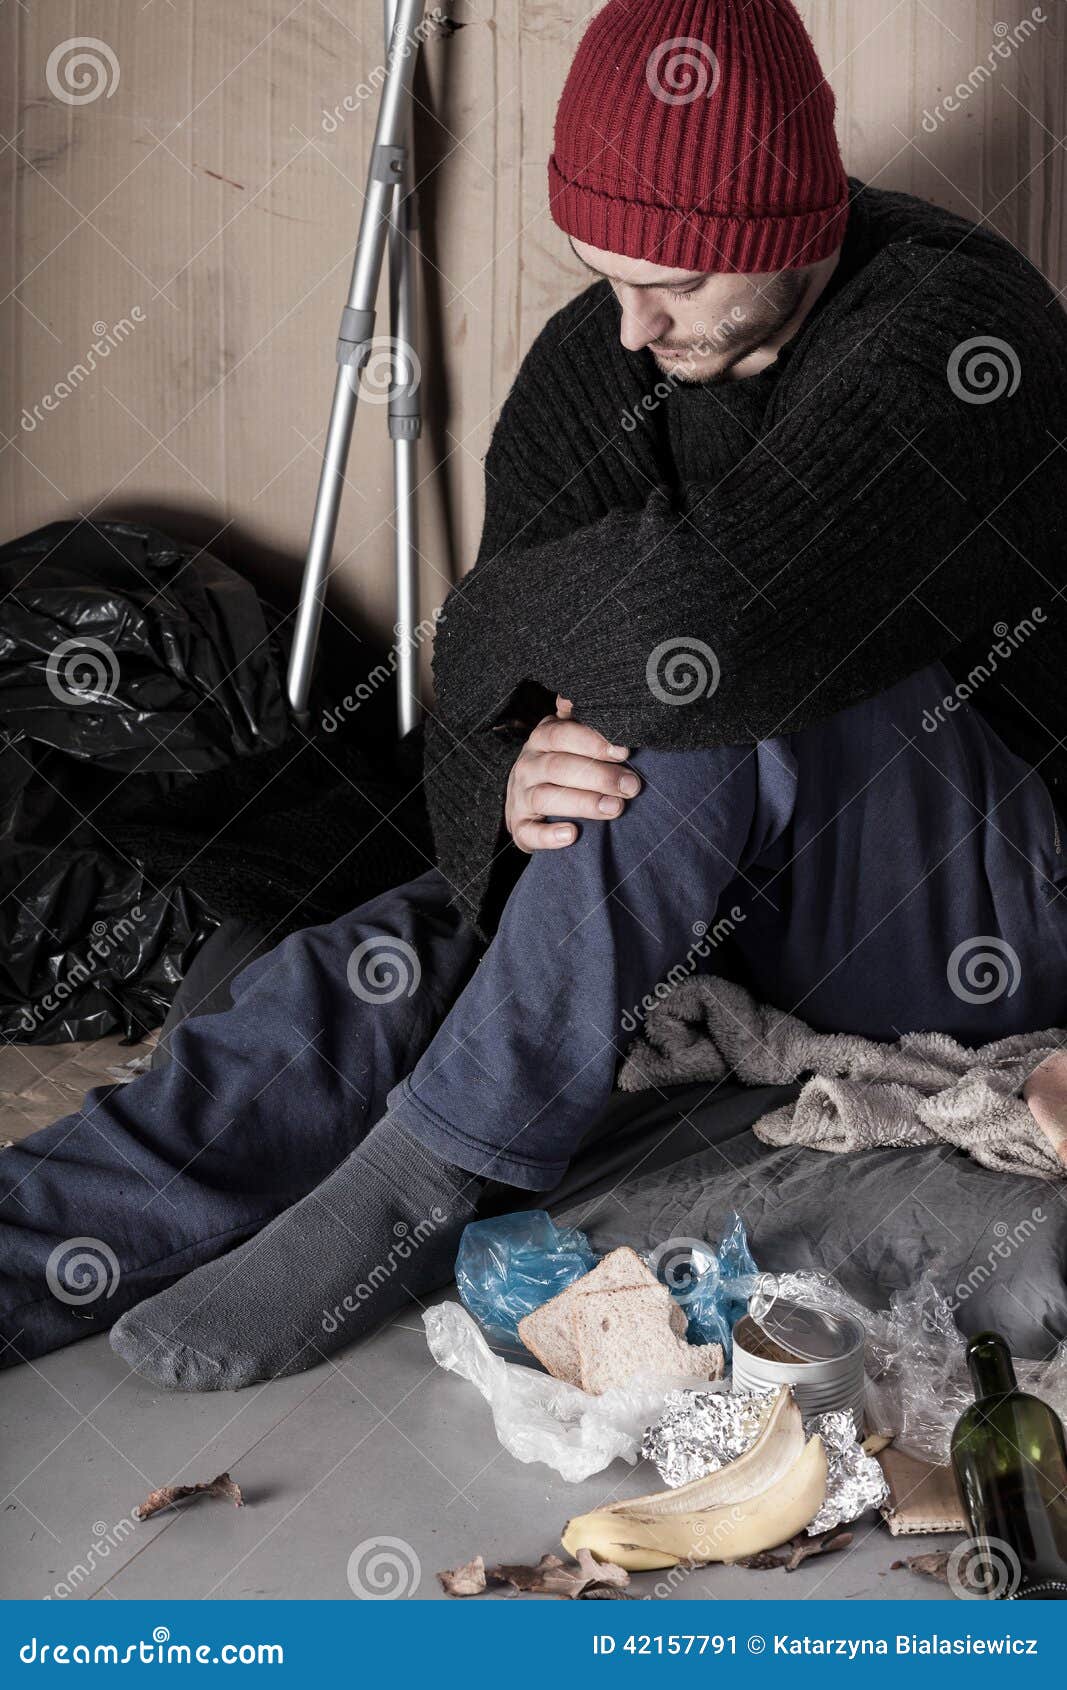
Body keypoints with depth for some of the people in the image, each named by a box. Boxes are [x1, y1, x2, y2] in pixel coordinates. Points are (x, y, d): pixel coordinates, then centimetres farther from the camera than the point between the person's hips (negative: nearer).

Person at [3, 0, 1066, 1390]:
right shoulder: (593, 361, -3)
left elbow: (714, 611, -41)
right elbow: (480, 697, -4)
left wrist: (499, 608, -20)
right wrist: (506, 782, -29)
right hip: (753, 888, 6)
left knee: (698, 683, -33)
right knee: (401, 957, -18)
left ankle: (423, 1176, -26)